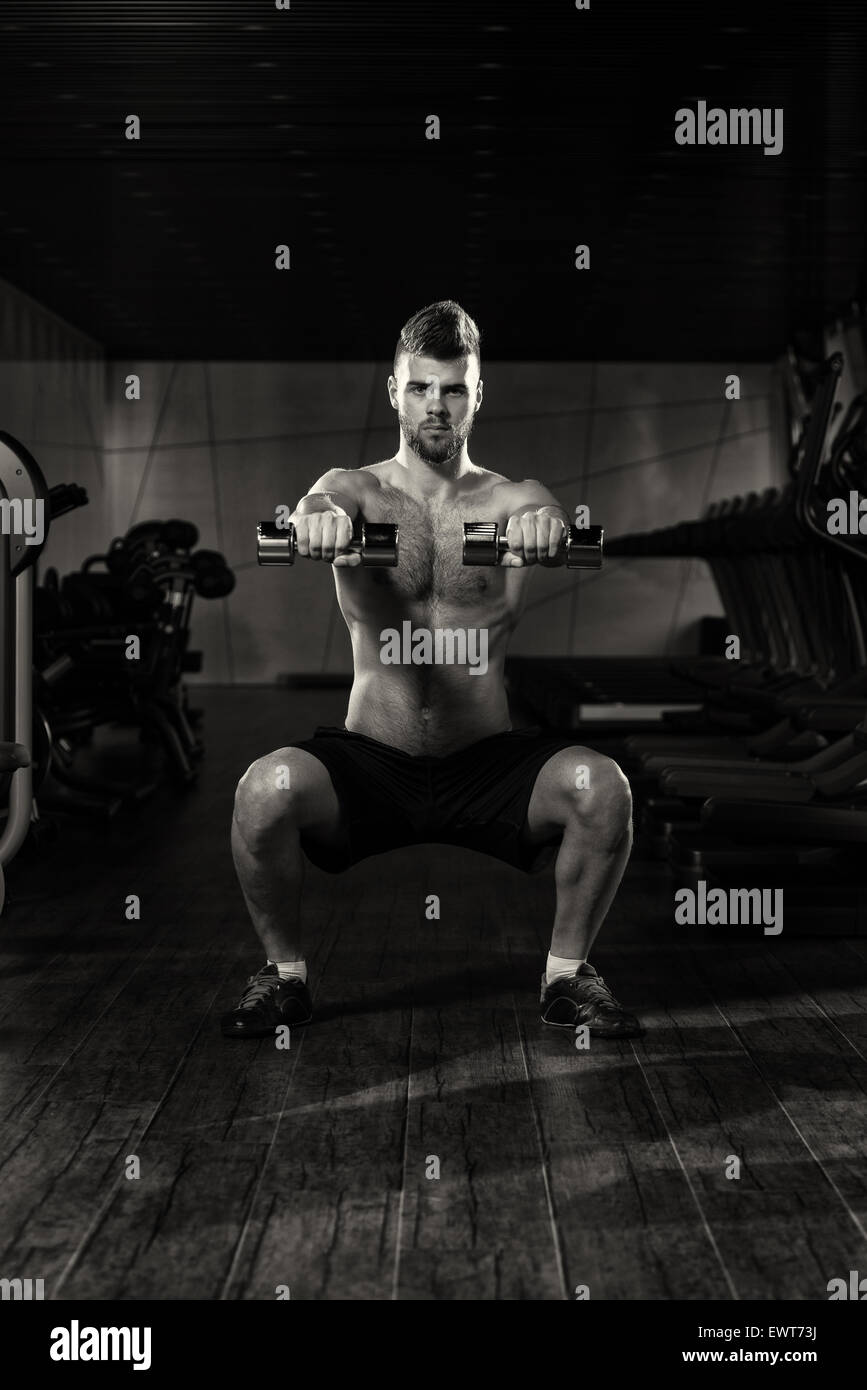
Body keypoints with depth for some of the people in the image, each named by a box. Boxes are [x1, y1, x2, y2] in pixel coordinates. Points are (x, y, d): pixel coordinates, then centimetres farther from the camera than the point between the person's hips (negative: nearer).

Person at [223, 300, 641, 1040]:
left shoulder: (512, 500, 3)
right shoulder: (358, 491, 2)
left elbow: (547, 515, -21)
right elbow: (325, 503, -22)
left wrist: (545, 525, -47)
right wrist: (319, 517, -48)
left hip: (487, 763, 1)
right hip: (372, 762, 0)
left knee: (601, 786, -26)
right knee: (267, 787, -29)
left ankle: (568, 973, -2)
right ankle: (286, 972, -2)